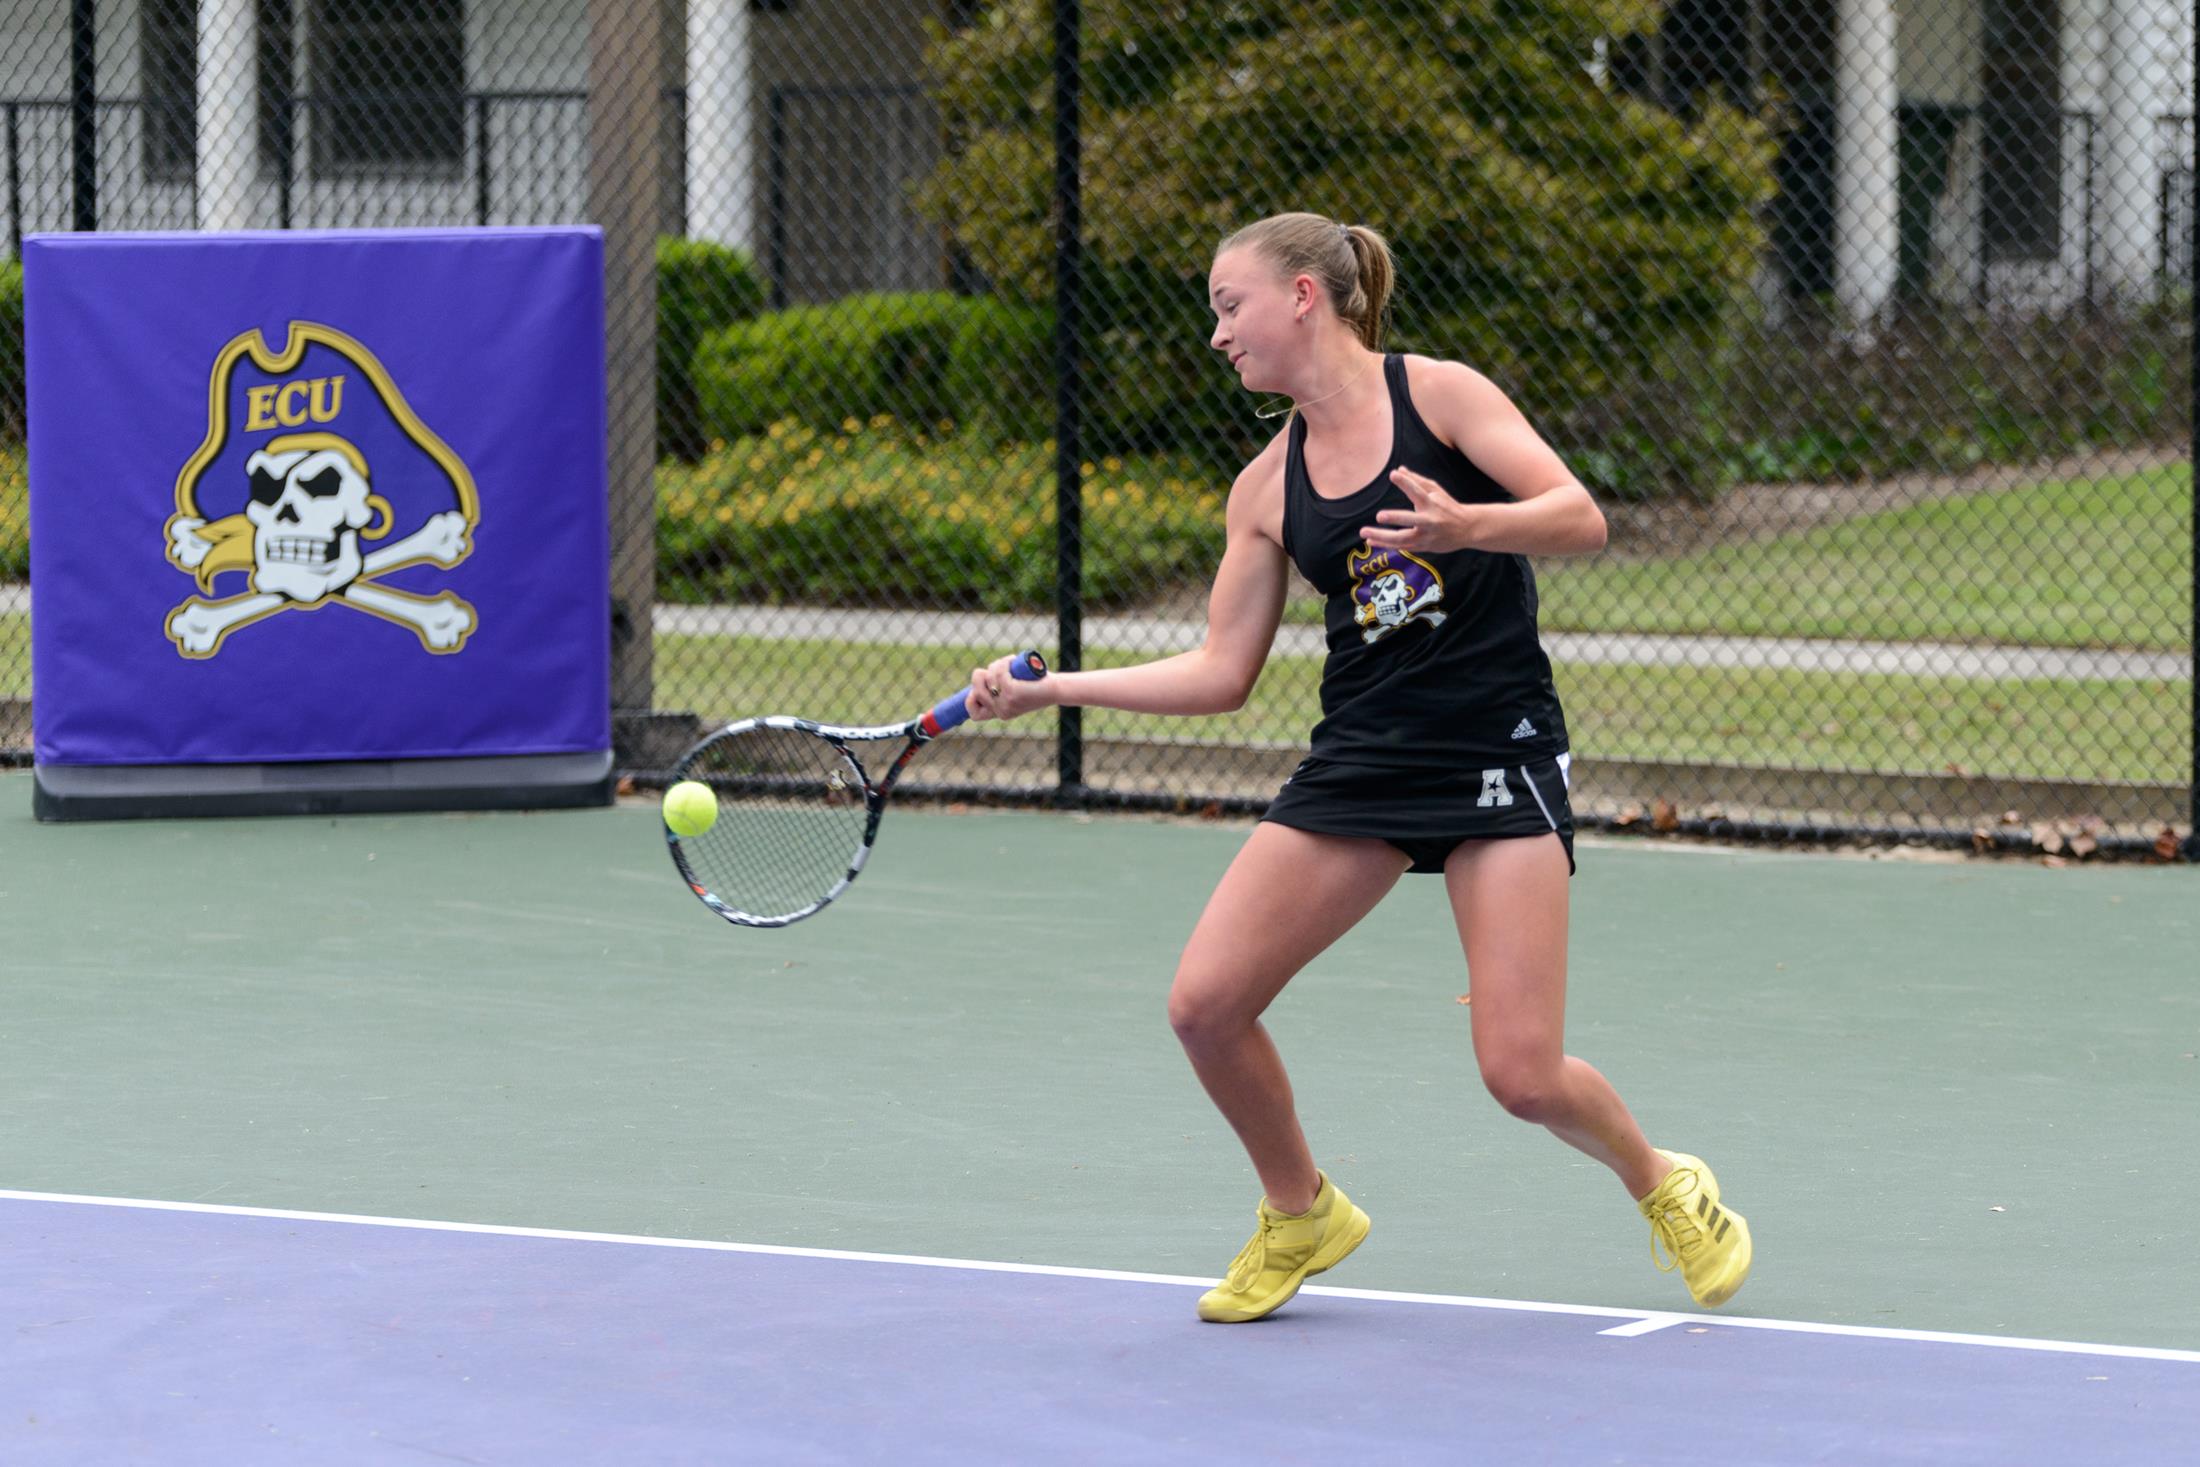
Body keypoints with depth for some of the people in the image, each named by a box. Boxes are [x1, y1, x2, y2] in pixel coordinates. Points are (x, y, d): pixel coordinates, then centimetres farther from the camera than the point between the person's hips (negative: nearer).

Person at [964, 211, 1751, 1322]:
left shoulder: (1437, 395, -5)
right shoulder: (1267, 488, 9)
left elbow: (1580, 519, -13)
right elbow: (1221, 674, 11)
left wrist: (1465, 528, -32)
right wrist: (1052, 687, 5)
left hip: (1498, 751, -5)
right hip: (1359, 760, 5)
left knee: (1522, 1073, -13)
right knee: (1206, 1003, -8)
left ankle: (1664, 1186, 20)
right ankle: (1302, 1217, 18)